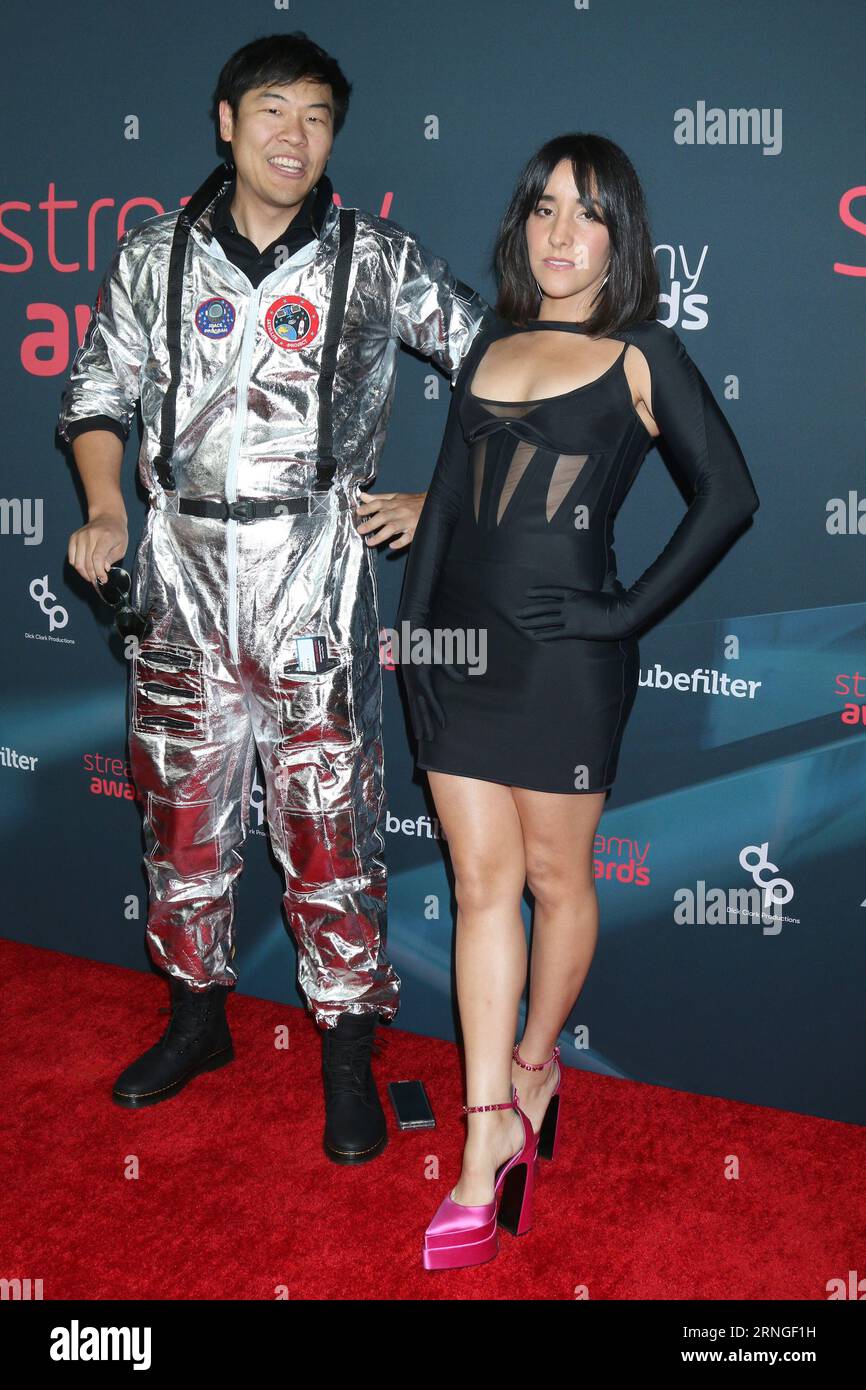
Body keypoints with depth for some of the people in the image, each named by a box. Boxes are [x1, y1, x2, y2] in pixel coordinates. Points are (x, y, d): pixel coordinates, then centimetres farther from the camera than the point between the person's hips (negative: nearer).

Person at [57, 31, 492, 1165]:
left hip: (318, 593, -2)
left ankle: (349, 1062, 19)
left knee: (331, 836, 1)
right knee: (183, 820, 13)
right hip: (182, 584, 3)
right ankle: (198, 1019, 35)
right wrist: (106, 509, -2)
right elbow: (97, 396, 14)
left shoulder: (378, 262, 2)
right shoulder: (155, 259, 8)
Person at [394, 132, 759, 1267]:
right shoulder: (491, 346, 14)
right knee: (480, 884, 5)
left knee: (555, 879, 9)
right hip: (459, 642, 5)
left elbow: (729, 494, -6)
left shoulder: (642, 354, 0)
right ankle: (491, 1131, 13)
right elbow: (446, 498, 15)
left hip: (564, 654, -4)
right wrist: (411, 622, 8)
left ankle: (536, 1067, 33)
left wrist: (628, 616, -9)